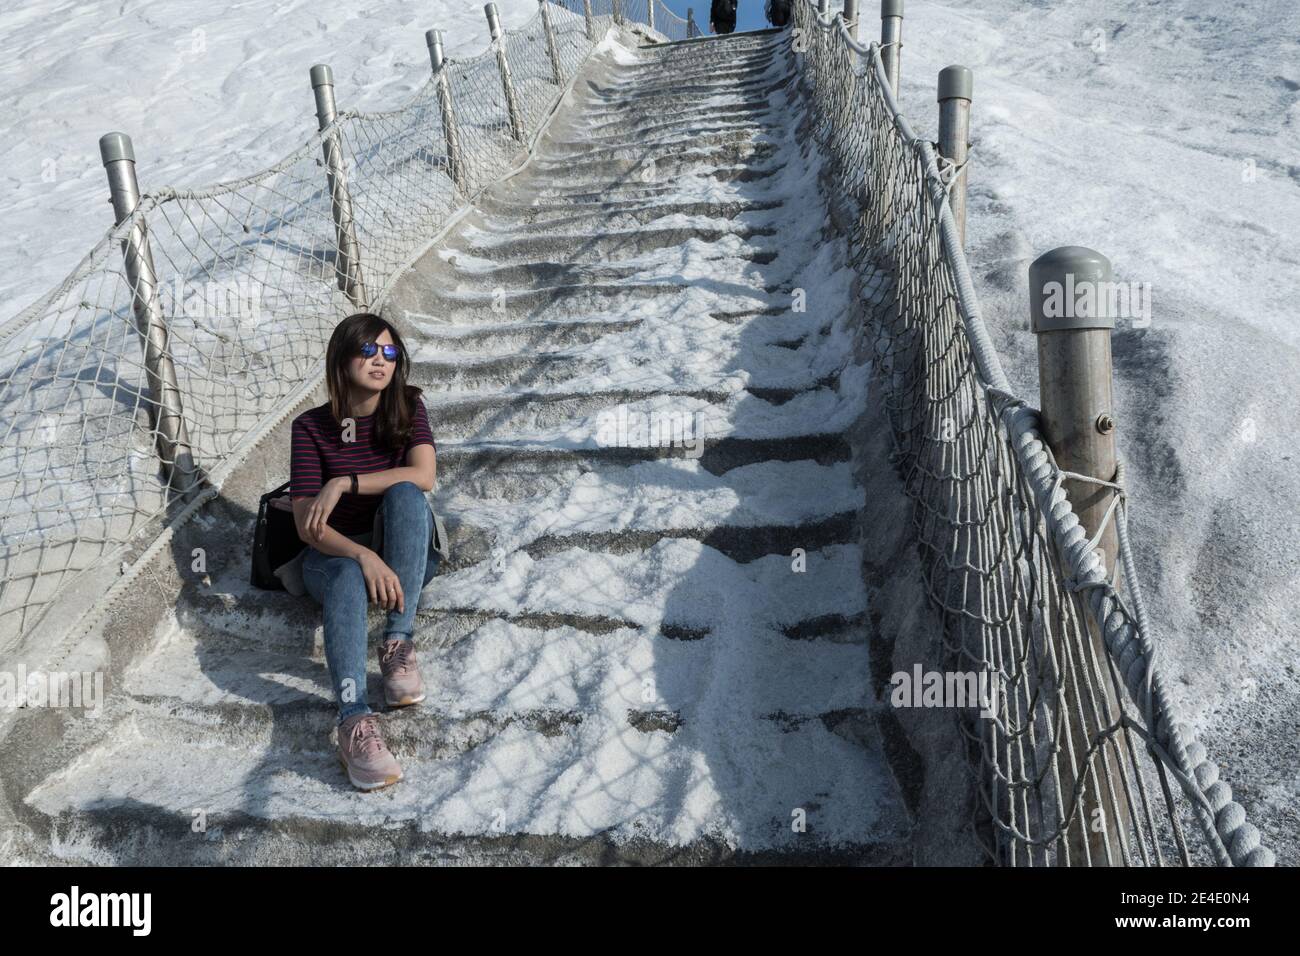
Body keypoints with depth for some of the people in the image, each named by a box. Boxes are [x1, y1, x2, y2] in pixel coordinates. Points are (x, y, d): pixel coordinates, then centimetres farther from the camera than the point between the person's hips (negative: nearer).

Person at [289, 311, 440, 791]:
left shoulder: (407, 407, -2)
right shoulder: (311, 427, -7)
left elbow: (424, 475, -20)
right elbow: (307, 525, -14)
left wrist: (344, 484, -24)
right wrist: (364, 555, -32)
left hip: (405, 552, 2)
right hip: (335, 553, -1)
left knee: (404, 492, -30)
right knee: (347, 579, -37)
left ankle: (398, 643, -33)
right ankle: (354, 720, -53)